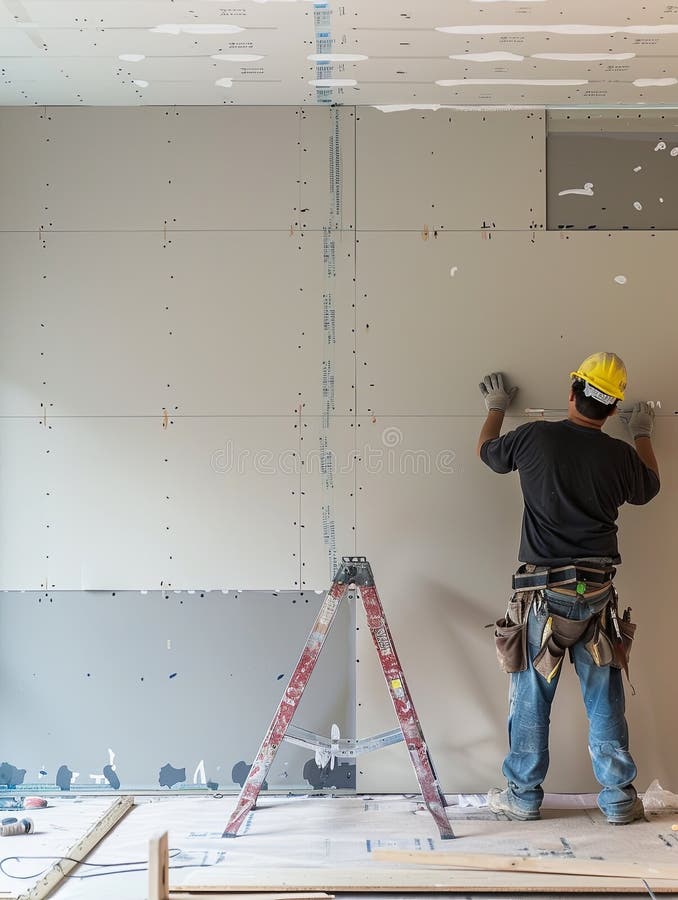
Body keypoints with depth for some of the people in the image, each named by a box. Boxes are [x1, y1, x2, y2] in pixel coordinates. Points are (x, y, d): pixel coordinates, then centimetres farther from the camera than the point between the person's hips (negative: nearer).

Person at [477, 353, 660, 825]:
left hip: (543, 593, -1)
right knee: (605, 700, 9)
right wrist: (643, 435, 37)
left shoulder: (535, 437, -7)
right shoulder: (621, 455, -1)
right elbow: (650, 486, 22)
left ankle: (523, 796, 15)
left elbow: (487, 450, 14)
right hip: (598, 595, 2)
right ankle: (620, 799, 16)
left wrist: (496, 408, 33)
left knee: (532, 698, 8)